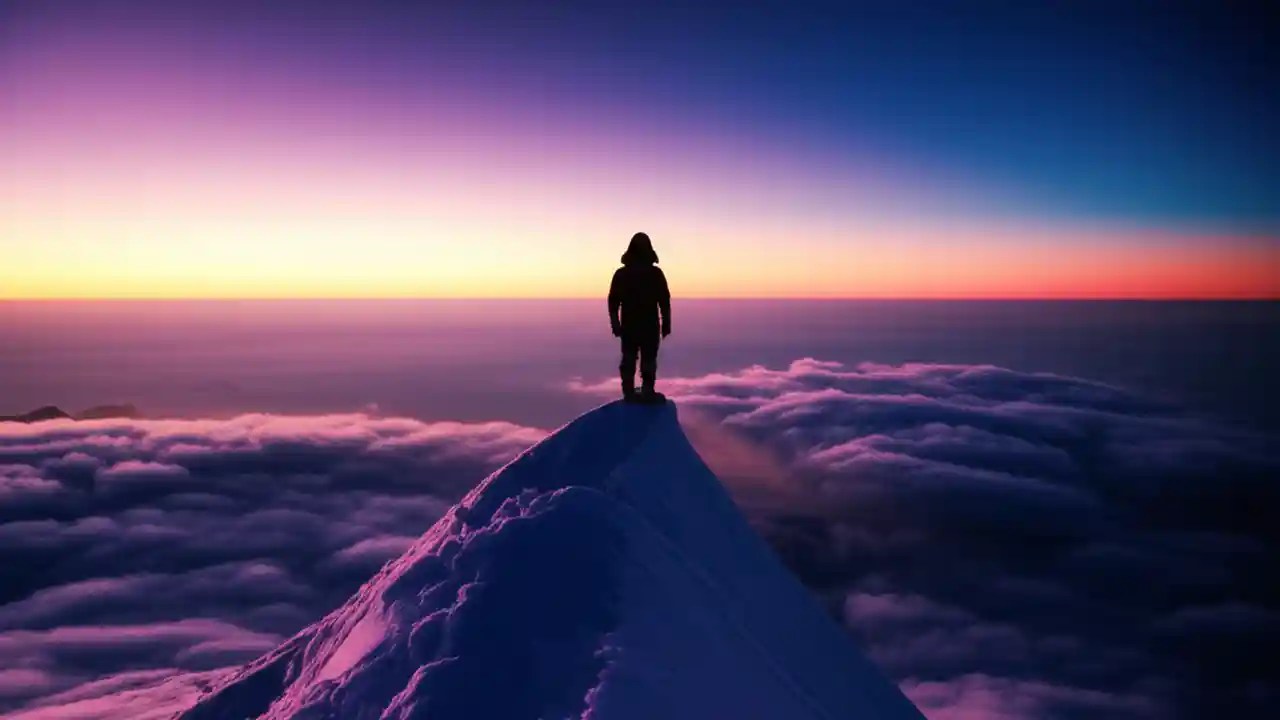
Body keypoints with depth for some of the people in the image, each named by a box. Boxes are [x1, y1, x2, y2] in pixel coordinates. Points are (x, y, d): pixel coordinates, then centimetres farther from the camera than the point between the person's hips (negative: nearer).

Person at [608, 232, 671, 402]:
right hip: (650, 325, -3)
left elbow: (613, 302, 4)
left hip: (628, 326, 3)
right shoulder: (655, 273, -4)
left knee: (628, 359, 8)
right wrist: (666, 323, 2)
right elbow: (665, 301, -4)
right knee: (648, 360, -1)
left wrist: (615, 324, 9)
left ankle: (629, 393, 8)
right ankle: (647, 392, -4)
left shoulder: (621, 273, 4)